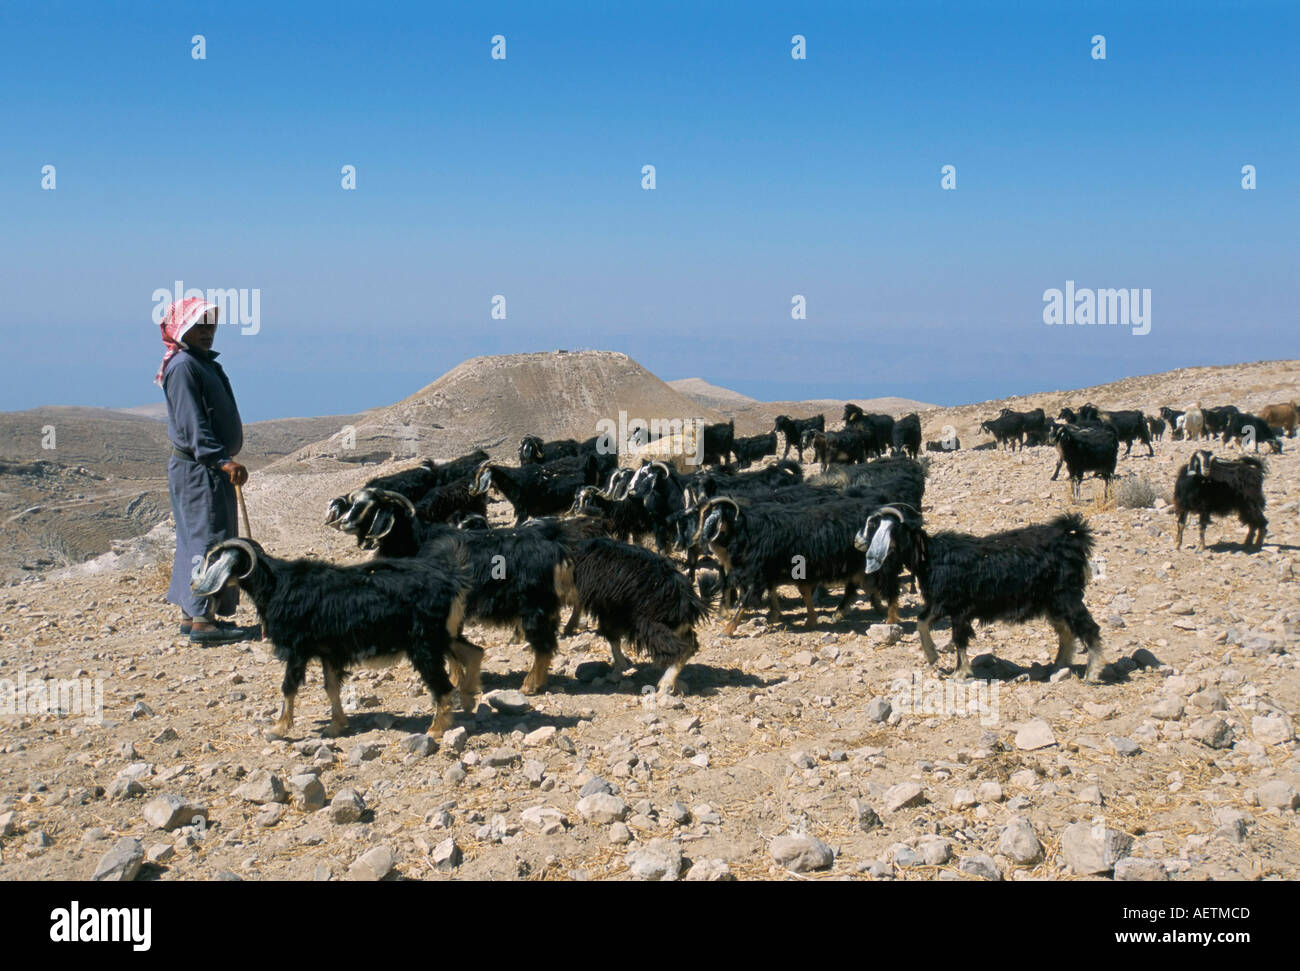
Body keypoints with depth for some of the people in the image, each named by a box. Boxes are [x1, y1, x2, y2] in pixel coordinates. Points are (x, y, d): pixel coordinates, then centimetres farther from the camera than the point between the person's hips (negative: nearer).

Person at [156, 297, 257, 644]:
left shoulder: (204, 364, 18)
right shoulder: (183, 366, -13)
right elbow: (192, 424, -22)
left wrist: (224, 461, 22)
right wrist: (221, 459, -29)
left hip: (211, 467, 10)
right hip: (196, 468, -10)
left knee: (198, 539, 13)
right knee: (208, 539, -10)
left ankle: (191, 615, 20)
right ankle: (202, 621, -9)